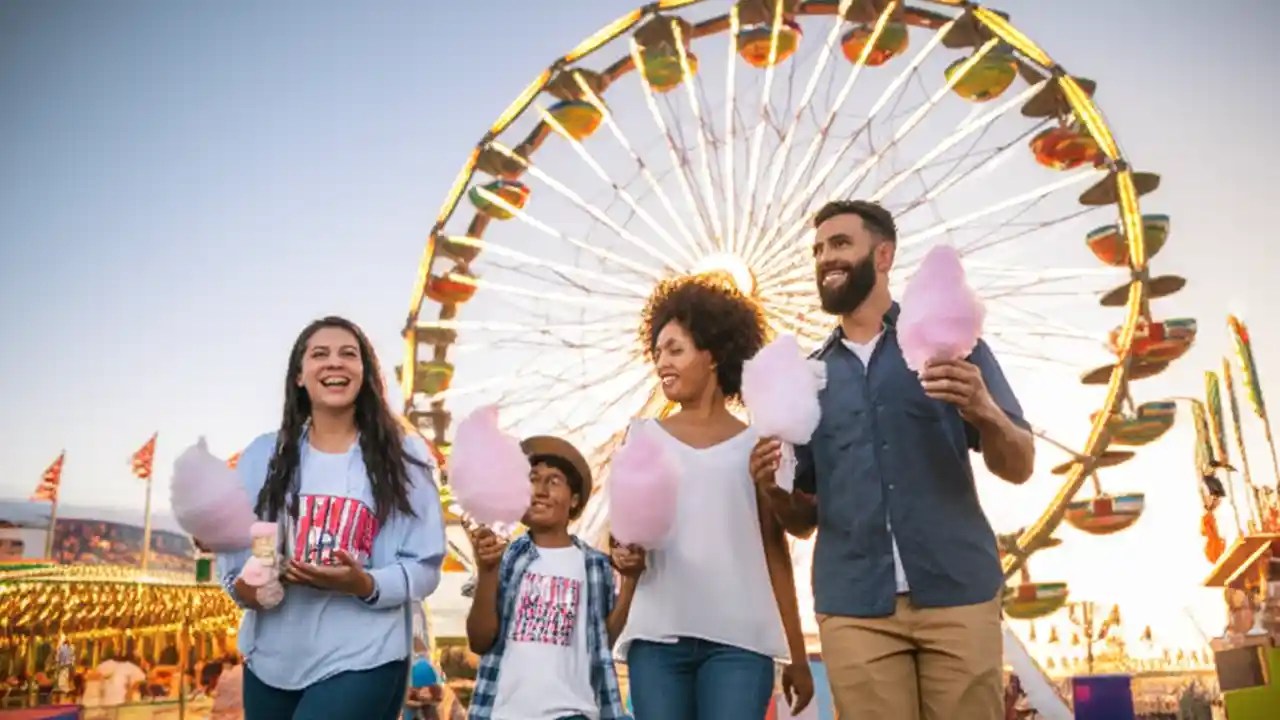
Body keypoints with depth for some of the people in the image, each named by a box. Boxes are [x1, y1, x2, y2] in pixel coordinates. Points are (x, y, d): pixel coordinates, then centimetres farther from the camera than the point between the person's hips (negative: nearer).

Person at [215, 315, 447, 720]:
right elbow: (232, 544, 7)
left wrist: (365, 584, -21)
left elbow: (424, 566, -4)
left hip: (362, 661, -3)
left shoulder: (404, 458, -1)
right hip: (271, 660, 4)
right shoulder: (263, 456, 7)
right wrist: (243, 584, -14)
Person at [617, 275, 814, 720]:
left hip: (738, 637, -1)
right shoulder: (646, 436, 12)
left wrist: (798, 656, 10)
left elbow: (775, 550, 11)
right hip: (658, 633, 1)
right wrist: (624, 550, -12)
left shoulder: (755, 444, 9)